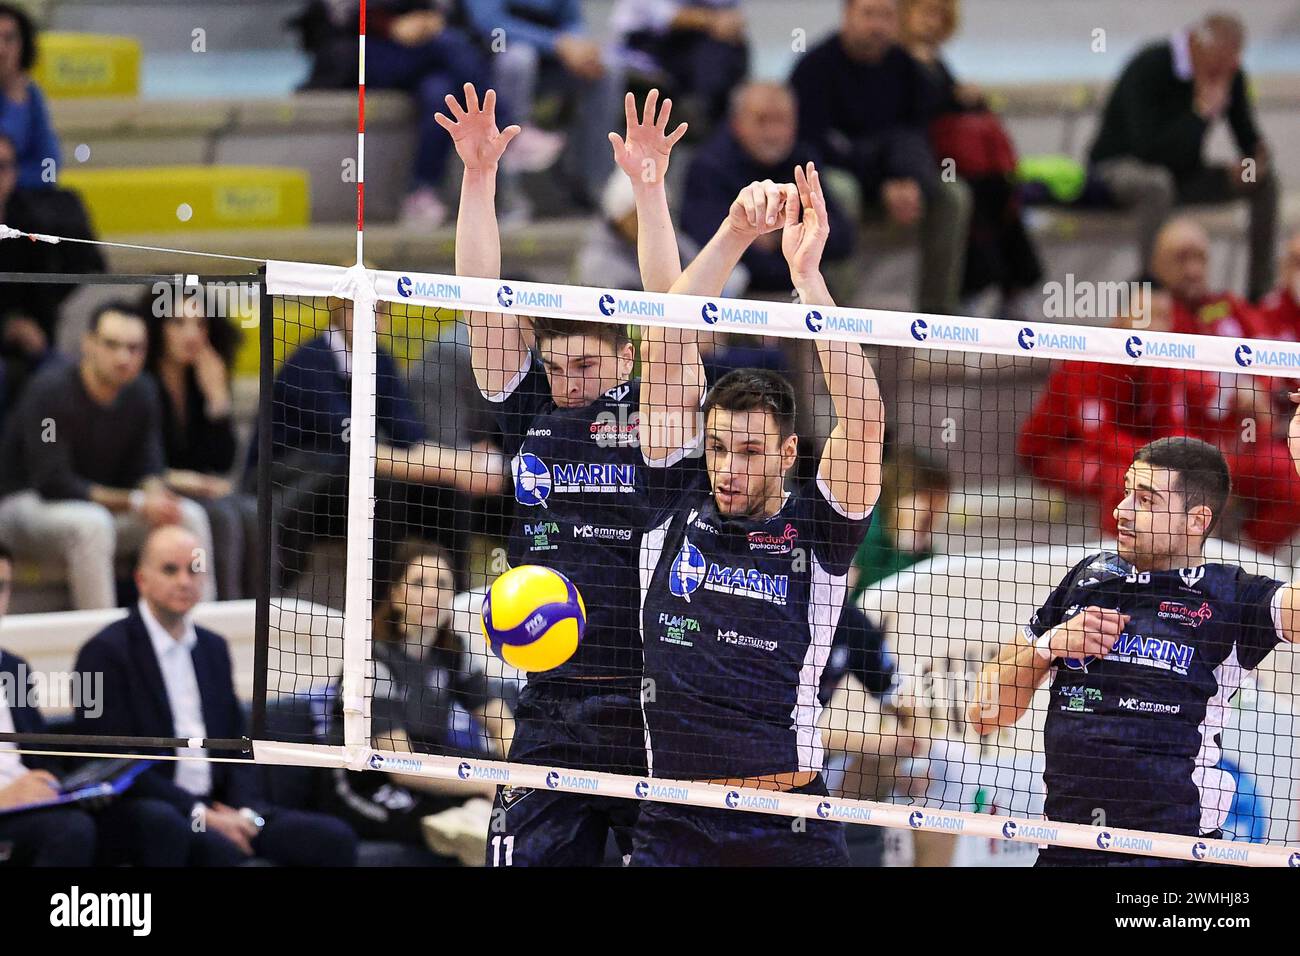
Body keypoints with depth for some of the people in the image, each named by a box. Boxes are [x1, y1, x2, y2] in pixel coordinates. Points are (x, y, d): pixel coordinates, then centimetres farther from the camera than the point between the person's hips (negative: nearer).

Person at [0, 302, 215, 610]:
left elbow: (147, 469, 4)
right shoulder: (51, 390, -22)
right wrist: (134, 503, -27)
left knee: (190, 515, -12)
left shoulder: (142, 392, 0)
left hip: (95, 508, 7)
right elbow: (52, 483, -25)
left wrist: (153, 491, -23)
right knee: (90, 523, -39)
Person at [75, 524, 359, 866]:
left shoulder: (213, 648, 18)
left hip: (217, 807, 7)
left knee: (334, 838, -14)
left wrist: (247, 811, -4)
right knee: (224, 849, -38)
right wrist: (200, 815, -17)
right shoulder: (106, 653, -3)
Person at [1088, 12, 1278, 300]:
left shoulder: (1231, 75, -5)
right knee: (1157, 184, -42)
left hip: (1182, 174, 7)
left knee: (1265, 182, -10)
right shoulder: (1149, 68, -26)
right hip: (1118, 167, -7)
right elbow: (1146, 149, -35)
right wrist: (1202, 112, -33)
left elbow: (1248, 138, 6)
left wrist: (1257, 160, -19)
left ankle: (1262, 293, -8)